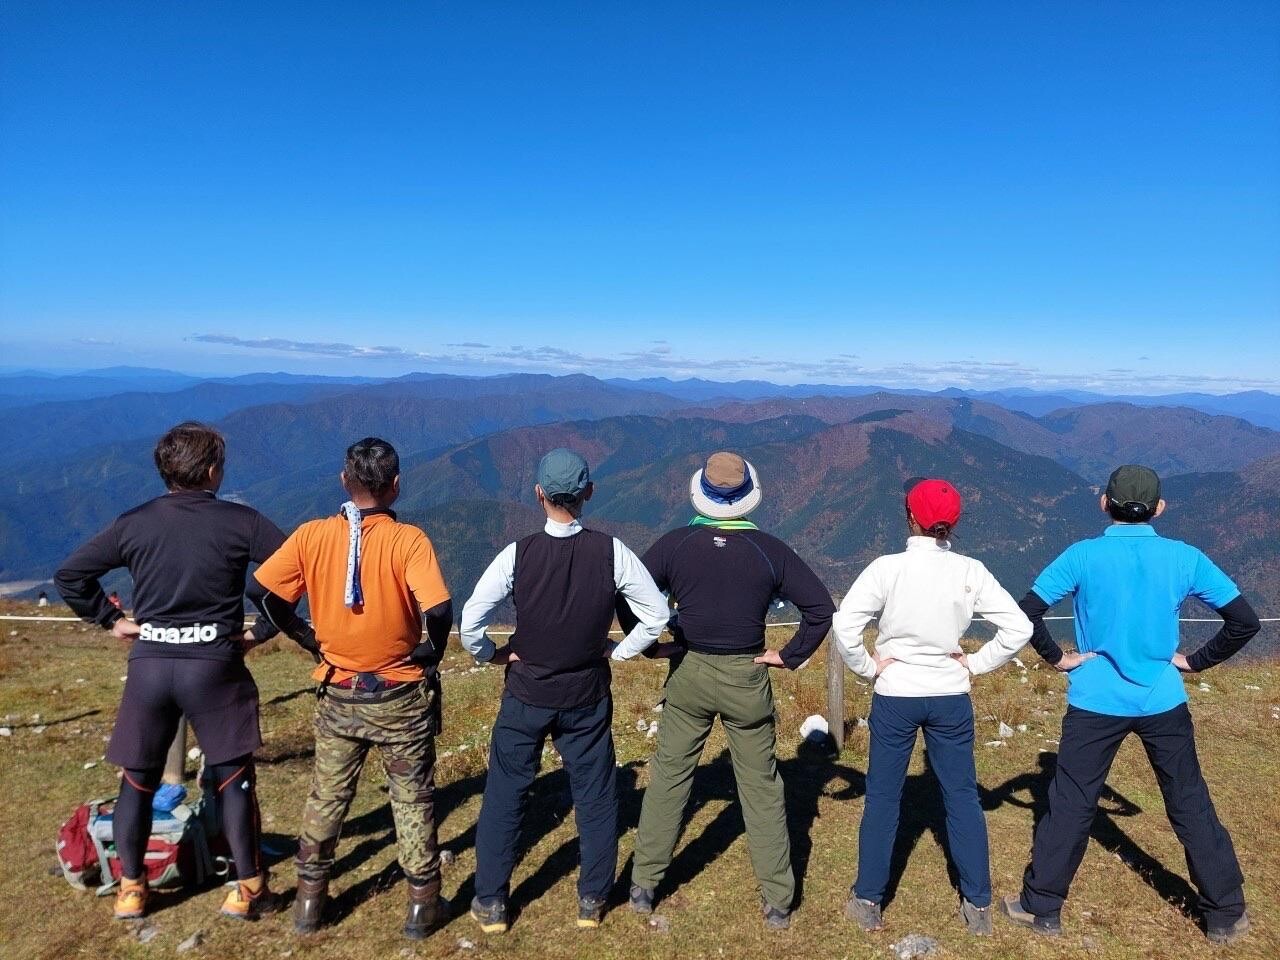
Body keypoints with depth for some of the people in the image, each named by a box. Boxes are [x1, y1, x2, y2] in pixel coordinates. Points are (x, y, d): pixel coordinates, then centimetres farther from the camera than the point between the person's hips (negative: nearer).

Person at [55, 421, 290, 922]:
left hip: (149, 665, 3)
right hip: (215, 664, -2)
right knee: (234, 778, 10)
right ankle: (248, 888, 15)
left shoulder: (134, 523, 1)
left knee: (138, 779, 18)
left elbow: (69, 574, 4)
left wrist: (110, 619, 11)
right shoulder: (240, 521, -6)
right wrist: (264, 628, -4)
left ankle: (130, 889, 28)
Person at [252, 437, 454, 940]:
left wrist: (309, 638, 7)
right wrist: (432, 652, -8)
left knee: (326, 798, 20)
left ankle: (310, 900, 32)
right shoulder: (408, 539, -18)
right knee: (413, 801, 13)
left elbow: (266, 594, -4)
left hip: (338, 695, 3)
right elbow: (439, 610, -27)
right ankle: (423, 904, 23)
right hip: (400, 696, -2)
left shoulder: (311, 535, -8)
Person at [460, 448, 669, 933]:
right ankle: (592, 899, 28)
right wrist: (617, 650, 3)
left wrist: (491, 654, 0)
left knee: (504, 795, 15)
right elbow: (657, 613, -9)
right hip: (588, 697, 1)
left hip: (526, 695, 0)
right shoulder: (611, 552, -14)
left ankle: (490, 902, 25)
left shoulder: (518, 554, -16)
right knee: (596, 796, 16)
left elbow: (470, 620, -17)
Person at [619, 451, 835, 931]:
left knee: (668, 778, 13)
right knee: (762, 787, 11)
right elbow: (821, 607, -6)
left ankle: (643, 885, 23)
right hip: (747, 677, 0)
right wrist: (789, 656, 1)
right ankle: (778, 901, 19)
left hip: (688, 674, 0)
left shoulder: (674, 544, -8)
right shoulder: (770, 550, -7)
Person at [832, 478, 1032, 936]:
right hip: (951, 699, 2)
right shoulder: (970, 571, -6)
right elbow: (1019, 627, -6)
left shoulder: (887, 567, -14)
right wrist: (976, 663, 2)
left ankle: (867, 901, 19)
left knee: (882, 796, 10)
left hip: (894, 698, -2)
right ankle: (978, 906, 23)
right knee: (963, 797, 14)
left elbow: (844, 624, -20)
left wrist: (867, 667, -6)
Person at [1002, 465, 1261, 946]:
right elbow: (1245, 621, 0)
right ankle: (1226, 916, 30)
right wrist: (1196, 660, 7)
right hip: (1164, 703, 2)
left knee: (1070, 806, 7)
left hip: (1096, 704, -2)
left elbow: (1027, 612, -13)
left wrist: (1057, 657, -1)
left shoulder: (1083, 555, -9)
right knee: (1191, 806, 16)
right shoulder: (1185, 558, -3)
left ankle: (1041, 907, 18)